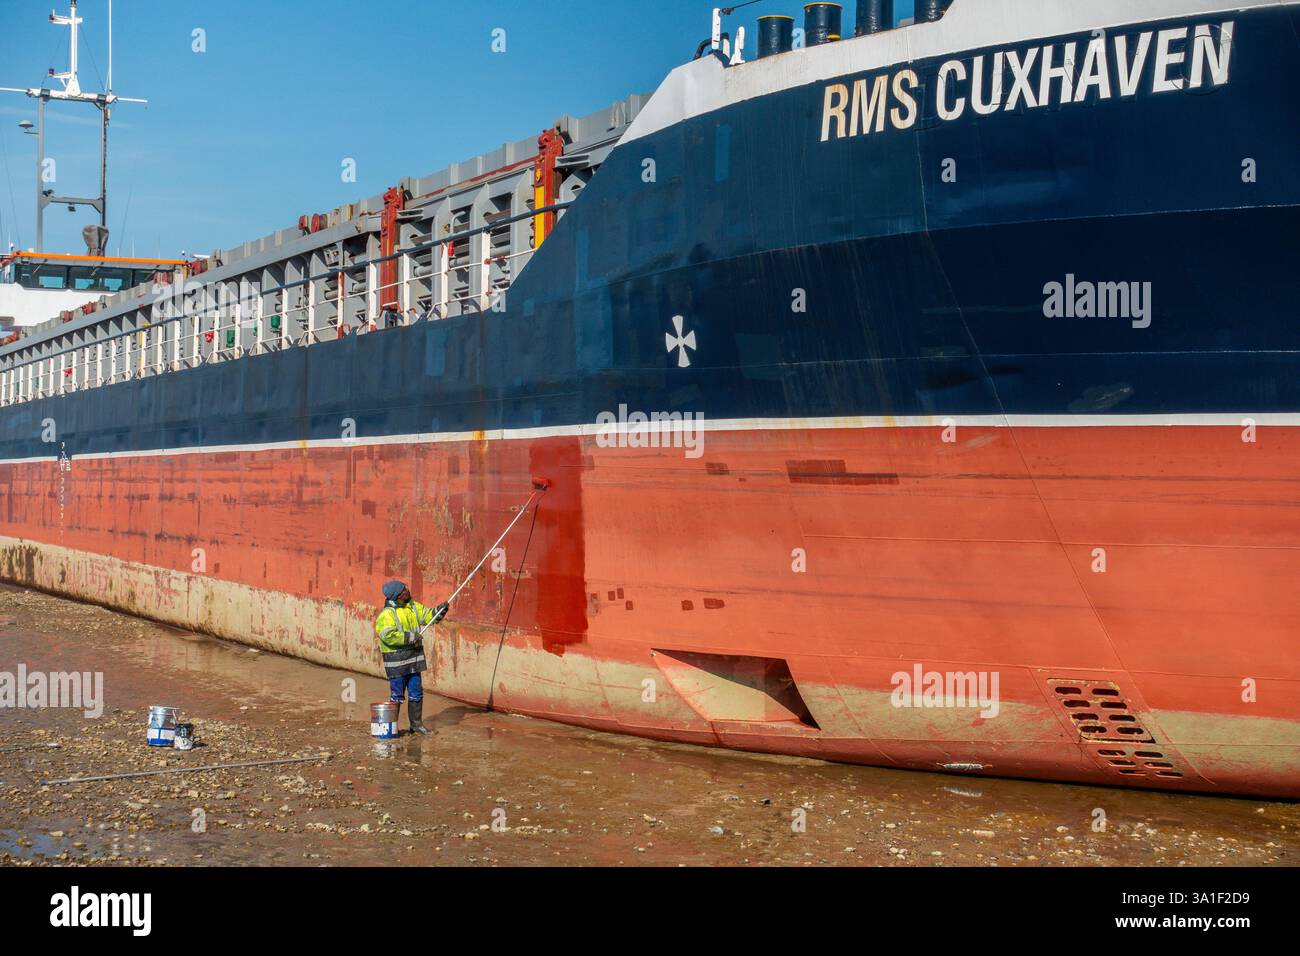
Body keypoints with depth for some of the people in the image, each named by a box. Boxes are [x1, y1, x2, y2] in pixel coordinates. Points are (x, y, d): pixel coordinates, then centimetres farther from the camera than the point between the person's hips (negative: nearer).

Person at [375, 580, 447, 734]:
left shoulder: (413, 606, 9)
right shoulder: (387, 614, -16)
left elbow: (428, 616, 15)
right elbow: (388, 636, -25)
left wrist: (439, 610, -5)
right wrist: (411, 637, -22)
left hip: (413, 658, 7)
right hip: (396, 660, -7)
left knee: (416, 694, 12)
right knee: (397, 695, -1)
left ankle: (416, 724, 22)